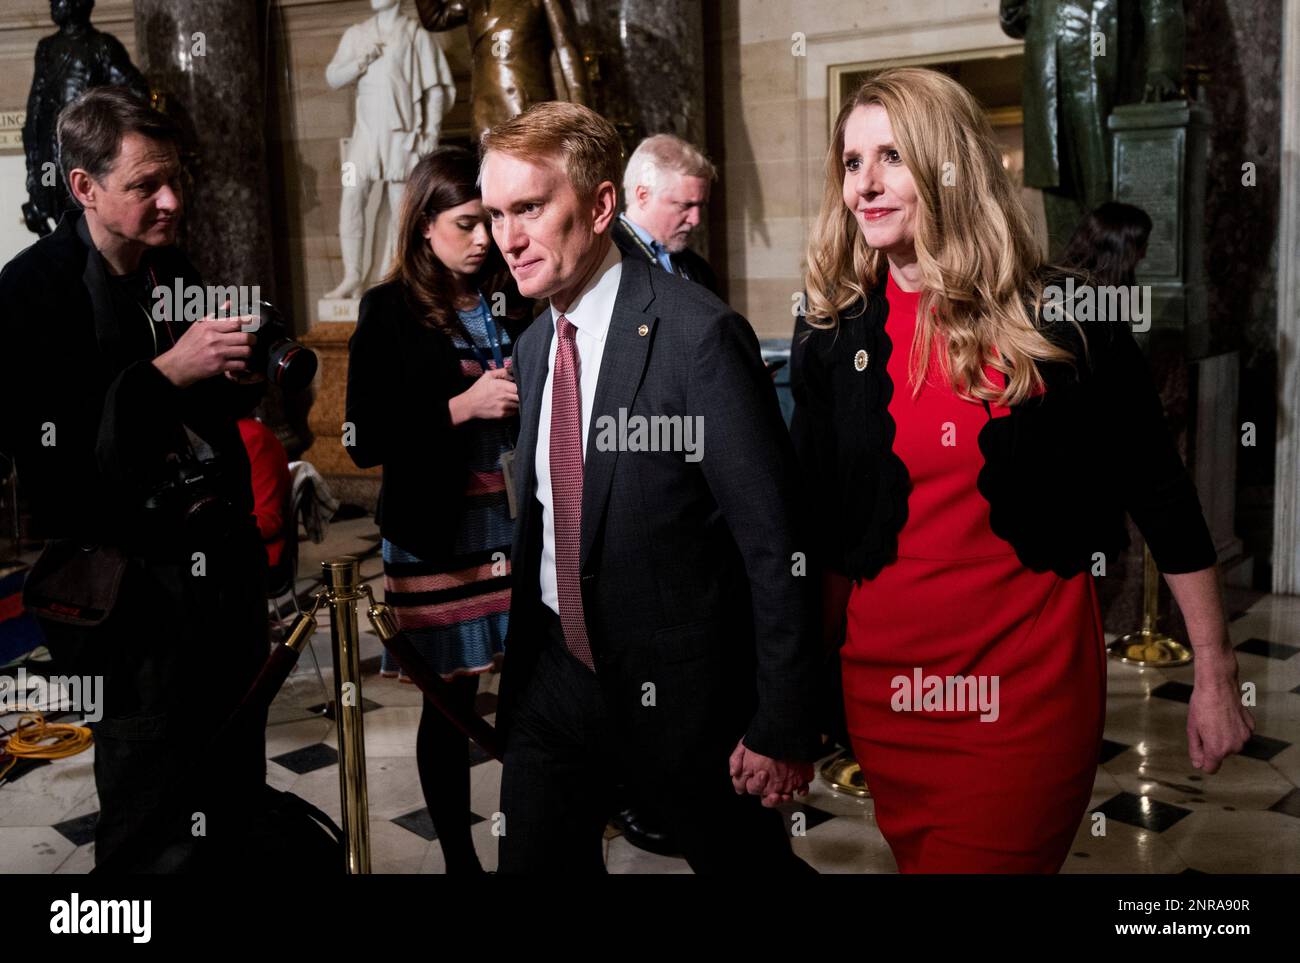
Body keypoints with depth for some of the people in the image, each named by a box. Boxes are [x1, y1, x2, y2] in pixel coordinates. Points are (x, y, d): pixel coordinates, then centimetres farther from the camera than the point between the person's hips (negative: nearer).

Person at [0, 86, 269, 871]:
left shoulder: (175, 269, 10)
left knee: (237, 789, 15)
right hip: (132, 584, -6)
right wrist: (167, 371, -24)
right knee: (159, 836, 3)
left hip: (224, 555, 7)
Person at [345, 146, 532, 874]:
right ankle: (459, 855, 22)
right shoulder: (390, 312, -2)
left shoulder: (513, 303, 8)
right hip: (436, 536, -3)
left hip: (518, 522, 3)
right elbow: (368, 442, -7)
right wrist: (463, 407, -15)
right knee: (450, 701, 6)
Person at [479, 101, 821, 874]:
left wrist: (783, 728, -16)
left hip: (678, 690, -6)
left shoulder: (698, 333, -19)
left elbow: (773, 542, -19)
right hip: (553, 670, 6)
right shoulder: (534, 345, 5)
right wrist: (523, 656, 15)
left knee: (745, 859, 14)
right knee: (535, 859, 14)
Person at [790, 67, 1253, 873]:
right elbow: (824, 528, 6)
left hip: (1031, 686, -3)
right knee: (917, 851, 19)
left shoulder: (1062, 318, -7)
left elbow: (1162, 498, -1)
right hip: (885, 685, 3)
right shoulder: (832, 336, 0)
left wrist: (1216, 674, 0)